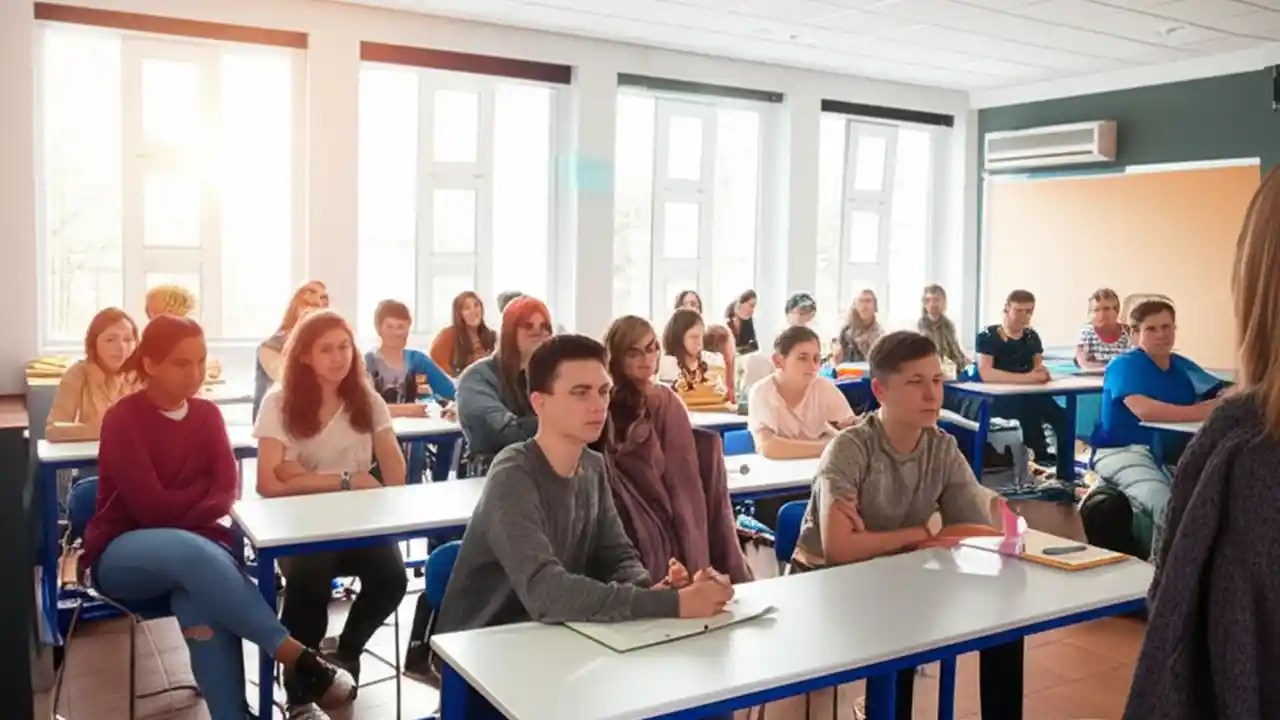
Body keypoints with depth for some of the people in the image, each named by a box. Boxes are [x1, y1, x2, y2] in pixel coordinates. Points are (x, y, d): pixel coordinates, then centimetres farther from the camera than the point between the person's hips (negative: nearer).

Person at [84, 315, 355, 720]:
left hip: (193, 545, 4)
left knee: (202, 600, -34)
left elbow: (226, 493, -2)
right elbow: (153, 508, -17)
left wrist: (181, 505, -19)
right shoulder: (123, 420, -10)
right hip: (122, 553, -4)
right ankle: (298, 656, -39)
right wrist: (202, 488, -3)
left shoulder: (207, 414, 6)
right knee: (193, 551, -39)